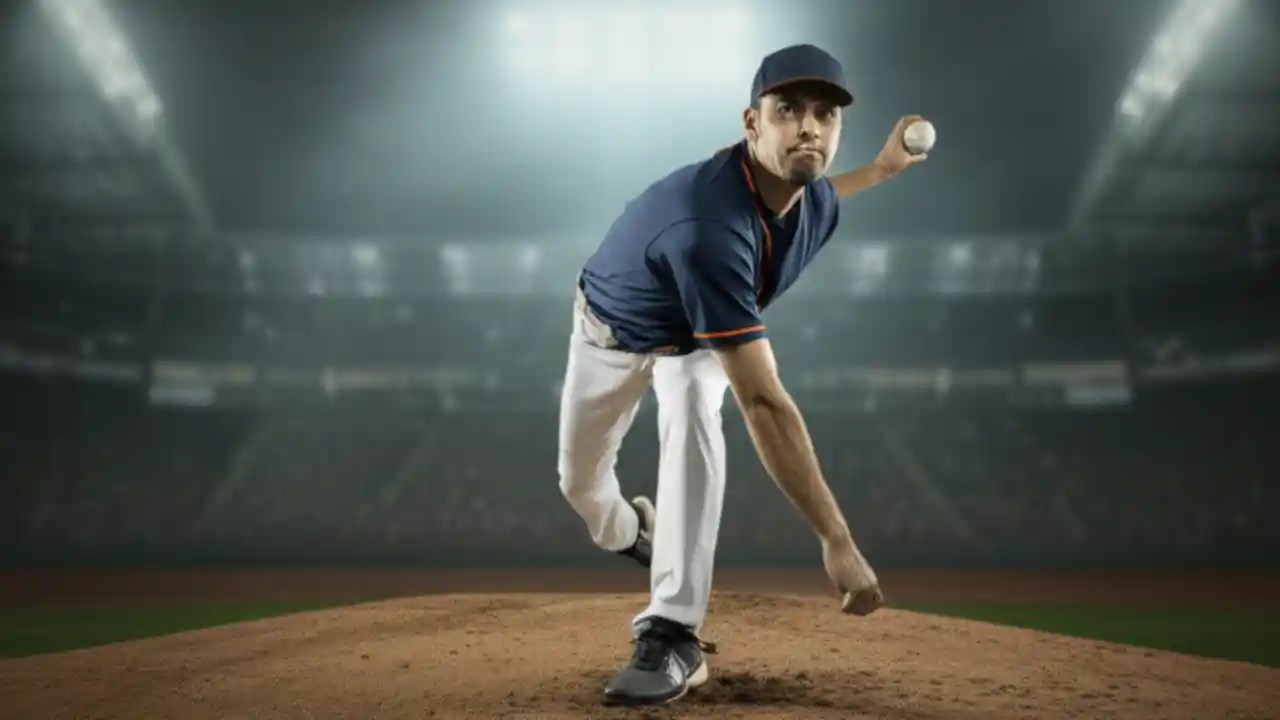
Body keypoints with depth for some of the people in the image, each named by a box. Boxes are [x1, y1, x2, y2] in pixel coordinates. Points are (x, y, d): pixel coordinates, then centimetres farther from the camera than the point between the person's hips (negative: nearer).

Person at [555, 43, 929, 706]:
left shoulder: (814, 199, -24)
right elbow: (763, 402, -52)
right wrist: (836, 540, -54)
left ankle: (673, 632, -29)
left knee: (692, 413, -30)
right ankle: (629, 531, 53)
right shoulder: (709, 227, -49)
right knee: (579, 482, 13)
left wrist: (884, 168, 1)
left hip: (700, 334, 3)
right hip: (614, 328, -3)